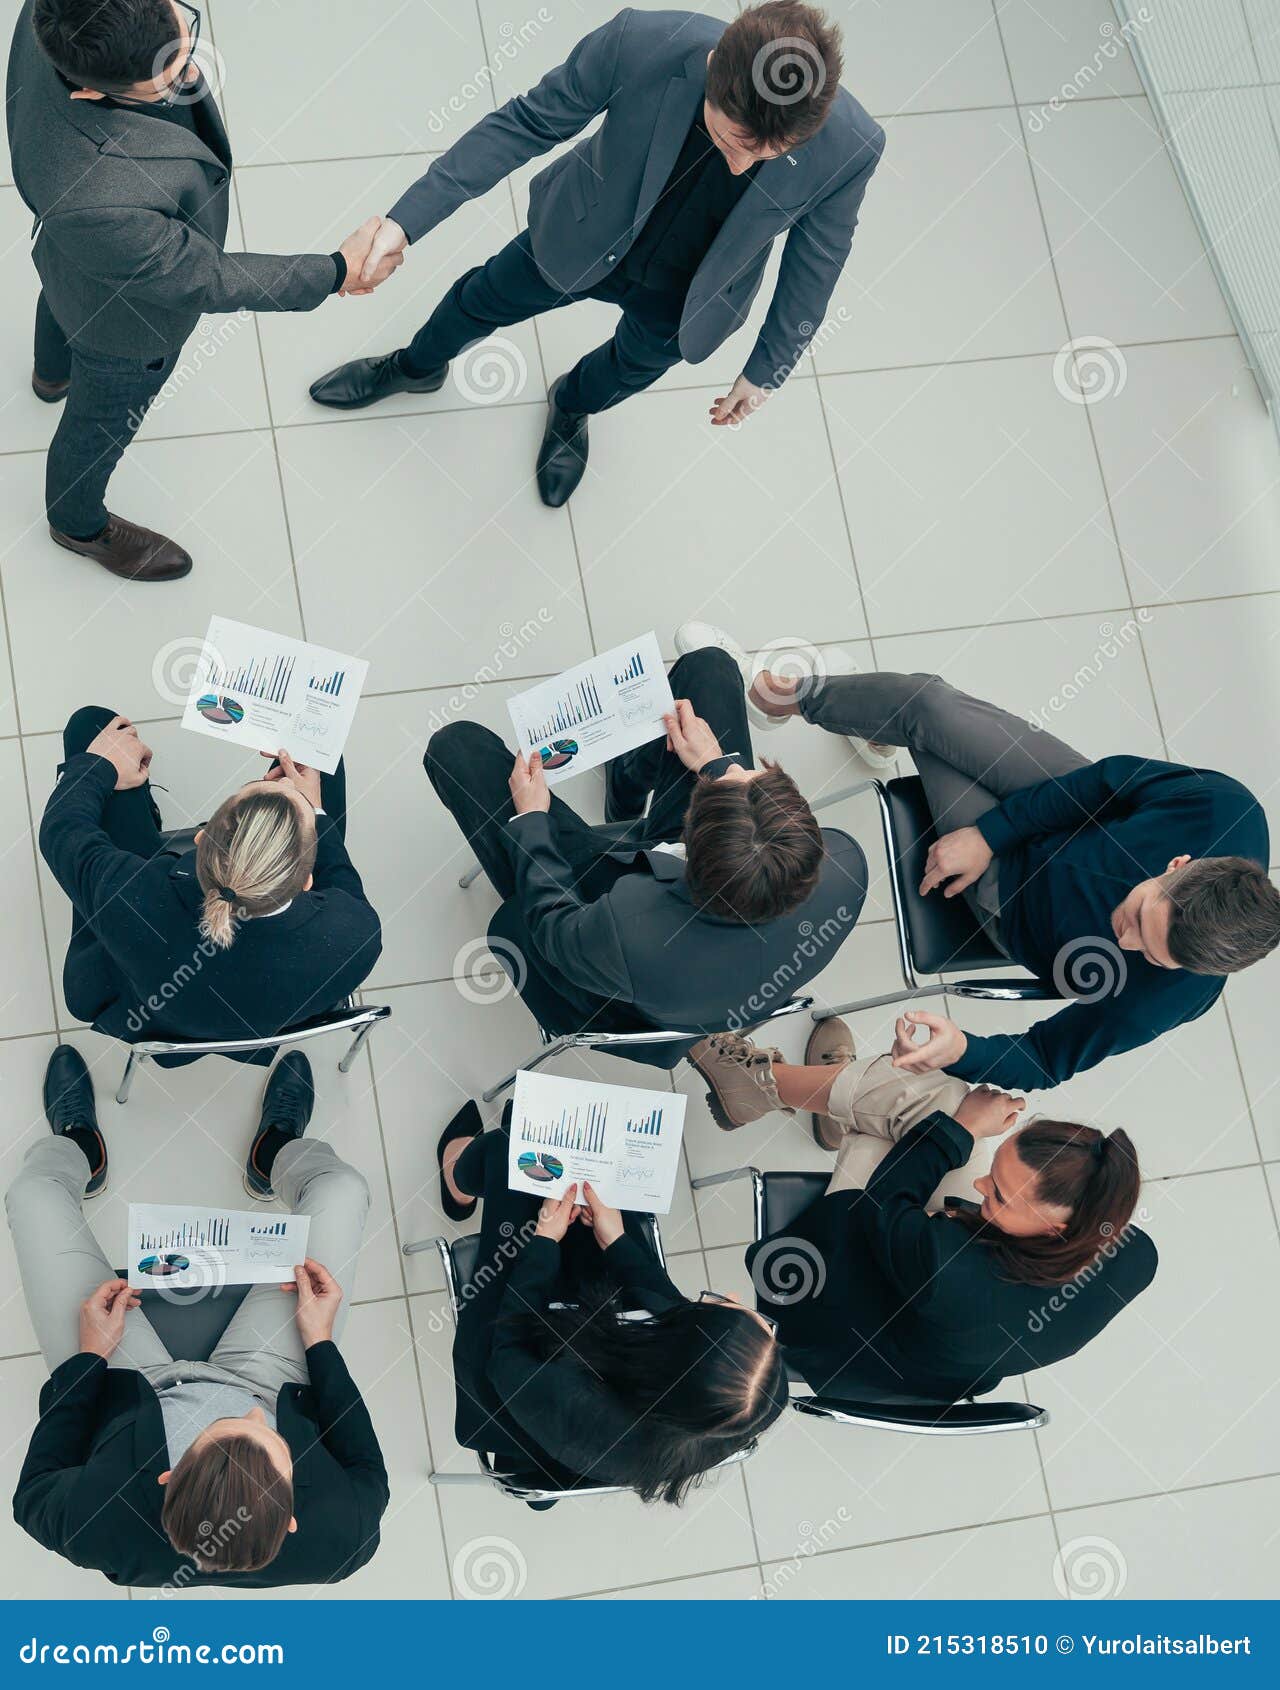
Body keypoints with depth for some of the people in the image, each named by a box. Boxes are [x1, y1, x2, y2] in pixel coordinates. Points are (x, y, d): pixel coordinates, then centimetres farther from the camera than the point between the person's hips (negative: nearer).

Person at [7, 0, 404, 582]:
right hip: (126, 324, -6)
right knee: (102, 425, 27)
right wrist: (336, 273, -21)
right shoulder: (98, 202, -52)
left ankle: (53, 374, 76)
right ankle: (78, 525, 61)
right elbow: (198, 280, -32)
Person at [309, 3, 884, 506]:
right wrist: (406, 219, -24)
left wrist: (767, 369, -3)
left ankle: (572, 408, 67)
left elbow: (816, 258, -15)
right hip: (585, 236, 0)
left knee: (632, 368, 30)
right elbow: (525, 124, -23)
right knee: (483, 300, 26)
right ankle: (416, 368, 61)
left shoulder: (851, 147, -37)